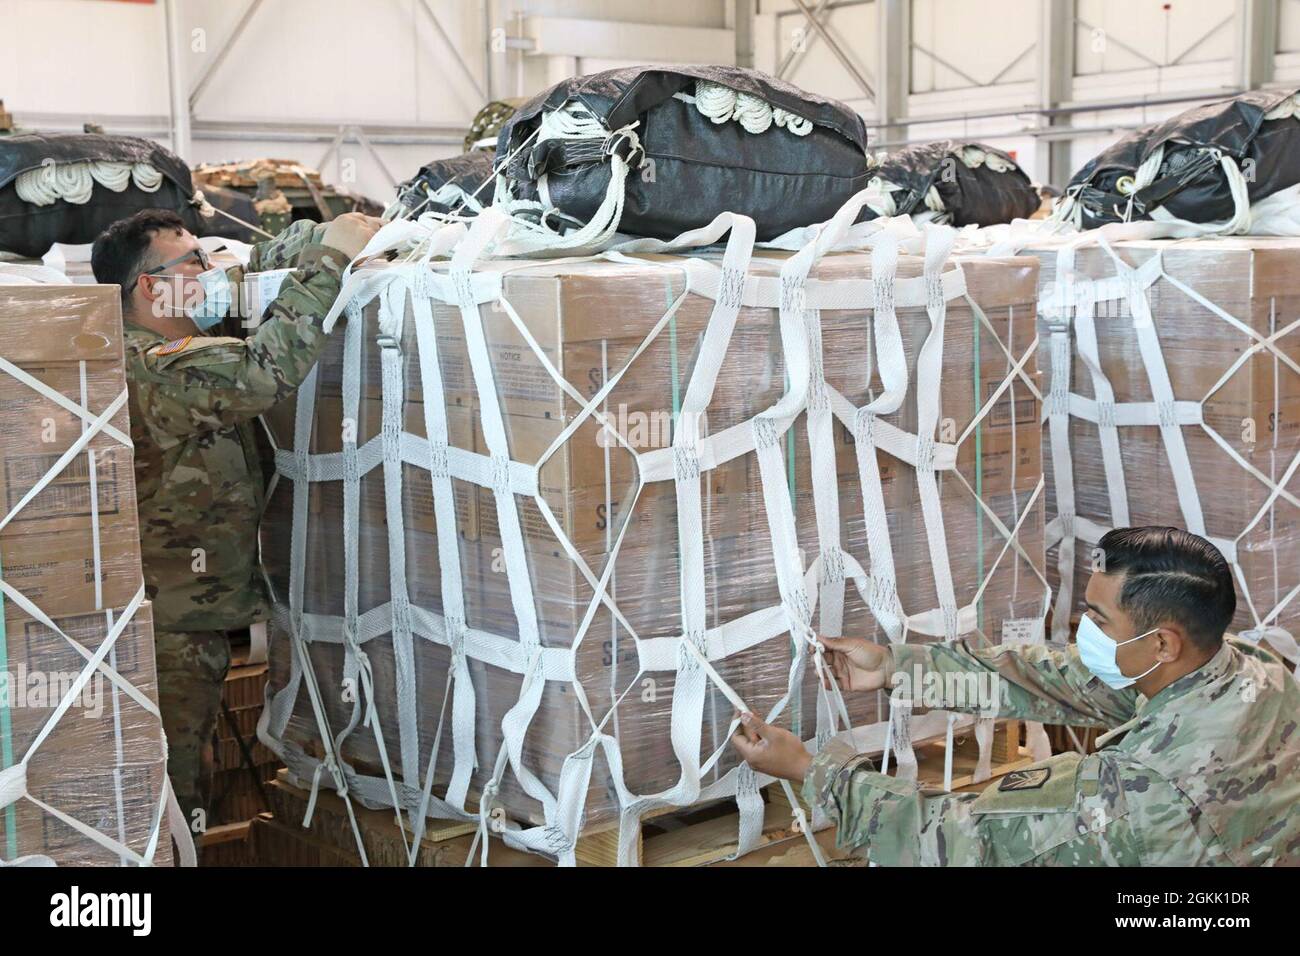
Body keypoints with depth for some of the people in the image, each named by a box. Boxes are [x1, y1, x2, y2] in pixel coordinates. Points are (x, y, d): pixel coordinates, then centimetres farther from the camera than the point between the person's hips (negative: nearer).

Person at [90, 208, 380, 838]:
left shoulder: (185, 342, 8)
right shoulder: (150, 368, -23)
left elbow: (260, 266, 15)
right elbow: (266, 372, -36)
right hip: (167, 637, -10)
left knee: (182, 792, 21)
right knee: (171, 800, 1)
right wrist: (332, 257, -29)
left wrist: (331, 235, -2)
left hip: (190, 625, 10)